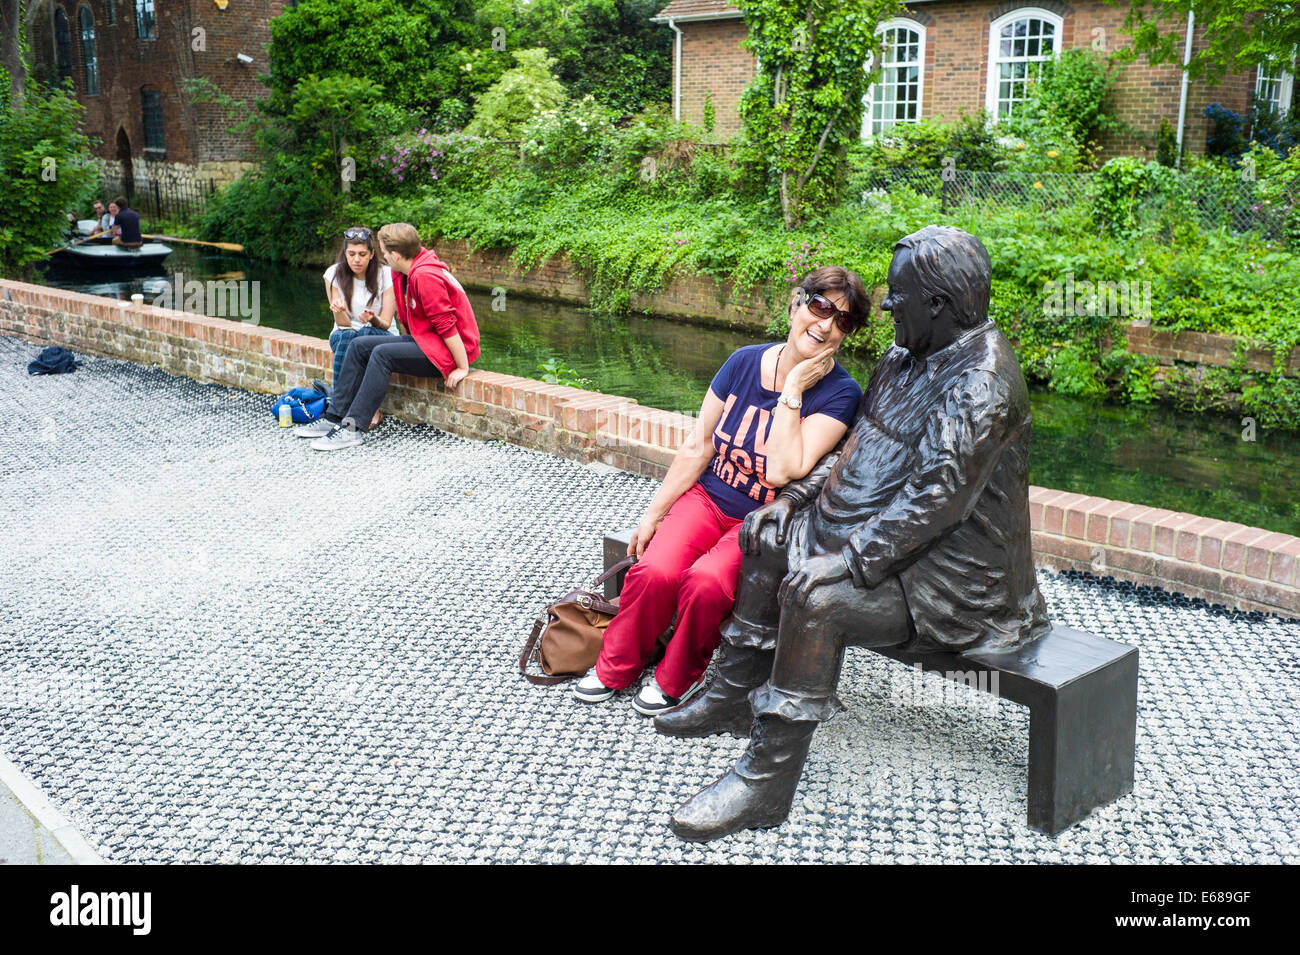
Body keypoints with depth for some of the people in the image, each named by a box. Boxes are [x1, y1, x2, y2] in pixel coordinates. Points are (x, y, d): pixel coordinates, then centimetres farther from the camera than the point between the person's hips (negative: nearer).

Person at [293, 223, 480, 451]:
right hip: (423, 342, 10)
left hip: (446, 350, -10)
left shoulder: (425, 276, -23)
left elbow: (446, 324, -24)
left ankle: (353, 428, -23)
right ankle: (334, 417, 2)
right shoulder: (407, 272, 9)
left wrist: (463, 368, -23)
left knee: (382, 354, -26)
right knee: (359, 346, 3)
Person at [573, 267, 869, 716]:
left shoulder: (839, 393, -11)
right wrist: (653, 514, 5)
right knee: (655, 571, -24)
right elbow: (698, 446, 5)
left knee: (706, 582, -31)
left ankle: (679, 678, -2)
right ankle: (617, 666, 2)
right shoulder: (744, 362, -1)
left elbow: (782, 470, -24)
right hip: (708, 498, 3)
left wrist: (793, 390, -20)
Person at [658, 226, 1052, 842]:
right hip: (887, 533, 11)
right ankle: (737, 695, 21)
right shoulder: (906, 358, 9)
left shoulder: (980, 382, -23)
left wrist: (850, 563, -30)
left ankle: (767, 781, -20)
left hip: (950, 571, -11)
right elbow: (856, 449, 18)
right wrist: (797, 496, 6)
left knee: (816, 591, -30)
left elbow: (935, 500, -29)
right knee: (767, 531, 12)